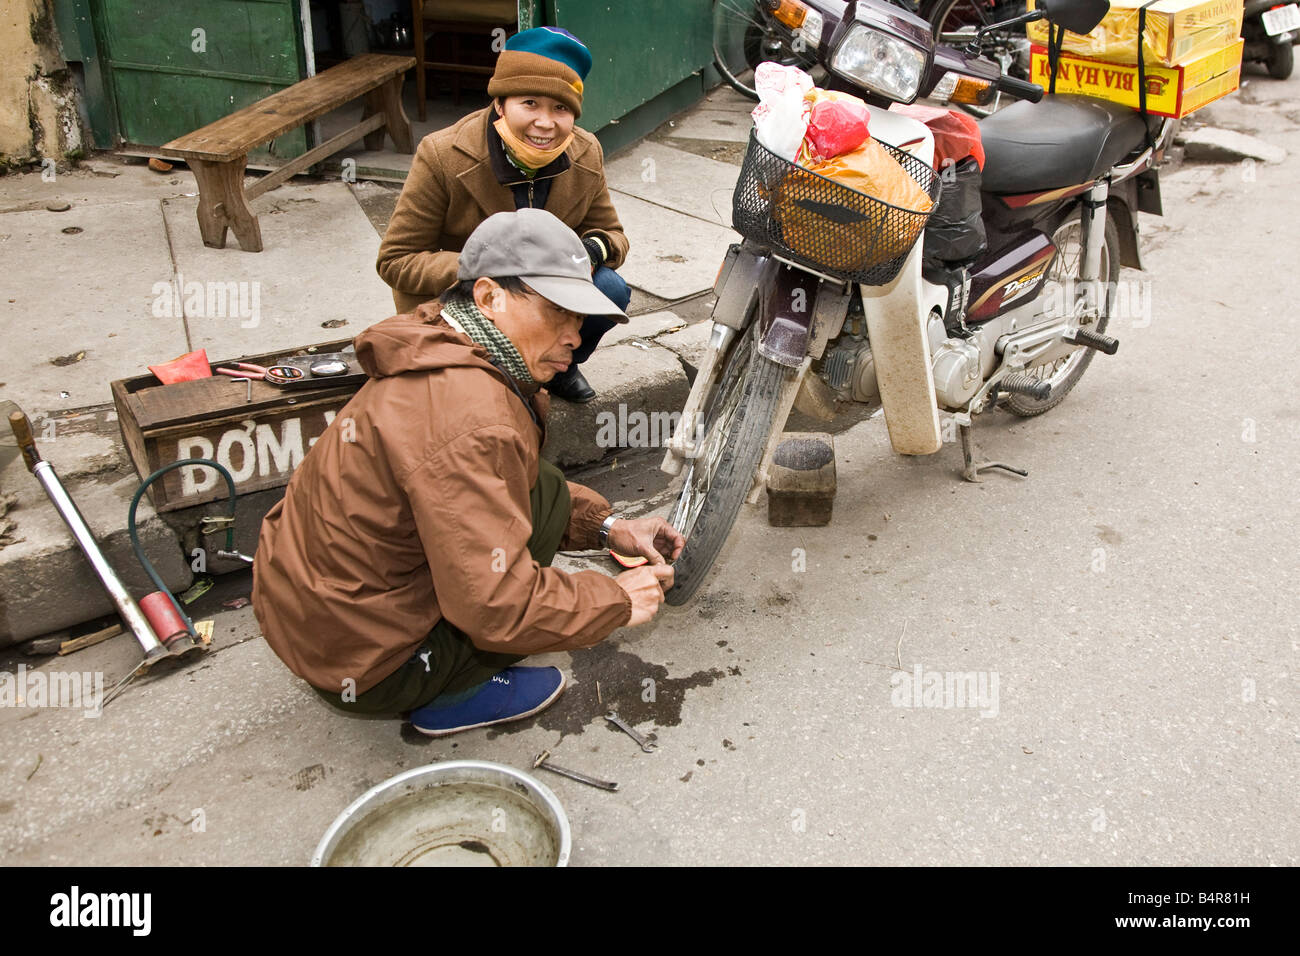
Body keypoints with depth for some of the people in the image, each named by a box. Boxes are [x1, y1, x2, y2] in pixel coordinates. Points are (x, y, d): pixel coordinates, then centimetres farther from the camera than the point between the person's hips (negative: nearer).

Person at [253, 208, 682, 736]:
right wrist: (617, 599, -15)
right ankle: (454, 697, 0)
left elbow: (494, 492, 16)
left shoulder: (442, 359, 3)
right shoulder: (469, 418, -29)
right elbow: (497, 604, -30)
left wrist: (607, 527, 5)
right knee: (545, 494, -9)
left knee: (532, 485, 14)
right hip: (358, 663, -9)